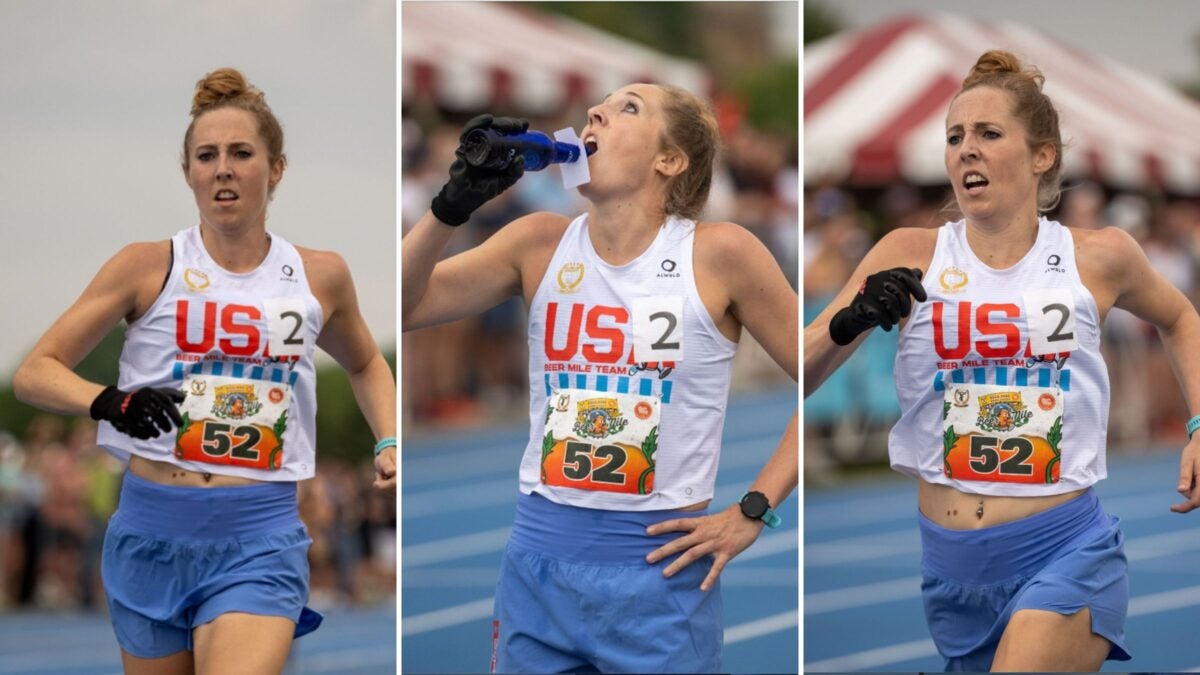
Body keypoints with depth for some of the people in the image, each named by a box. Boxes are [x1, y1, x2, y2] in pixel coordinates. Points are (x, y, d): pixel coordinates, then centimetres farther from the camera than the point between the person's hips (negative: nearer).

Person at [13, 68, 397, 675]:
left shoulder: (319, 276, 6)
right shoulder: (148, 267, 0)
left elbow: (366, 365, 27)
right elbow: (34, 373, -1)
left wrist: (389, 445, 9)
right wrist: (109, 402, -20)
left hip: (259, 540, -1)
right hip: (151, 532, 1)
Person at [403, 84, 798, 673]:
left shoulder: (718, 254, -6)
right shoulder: (541, 243, 4)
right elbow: (401, 308, 1)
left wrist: (753, 513, -7)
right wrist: (454, 203, -11)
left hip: (660, 569, -3)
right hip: (538, 563, 4)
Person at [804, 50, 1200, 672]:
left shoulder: (1098, 258, 1)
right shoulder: (910, 256, 1)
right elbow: (795, 379, -2)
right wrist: (848, 327, -21)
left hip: (1068, 550, -3)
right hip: (952, 566, 3)